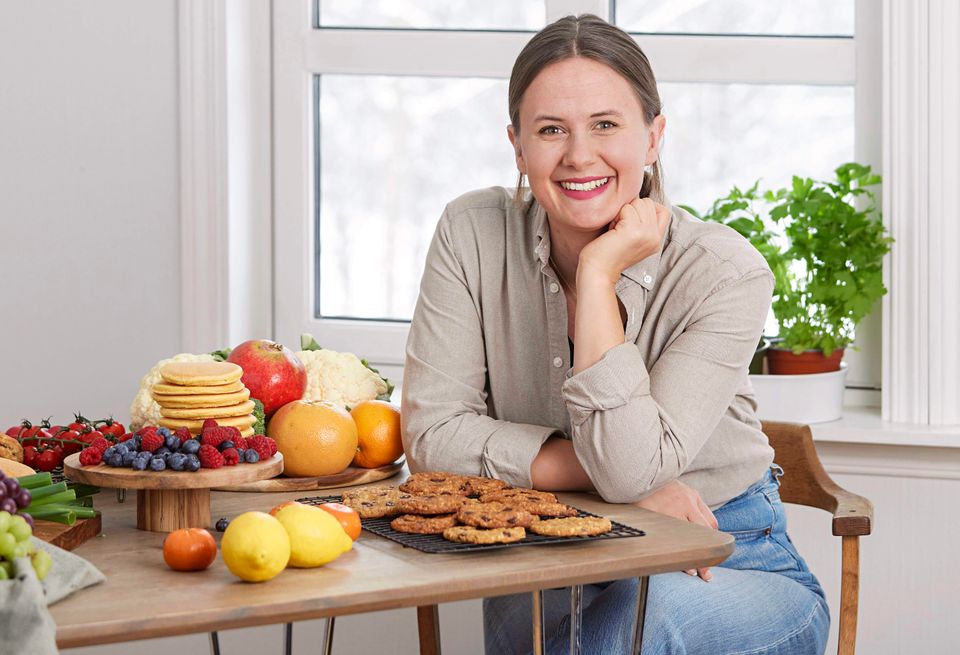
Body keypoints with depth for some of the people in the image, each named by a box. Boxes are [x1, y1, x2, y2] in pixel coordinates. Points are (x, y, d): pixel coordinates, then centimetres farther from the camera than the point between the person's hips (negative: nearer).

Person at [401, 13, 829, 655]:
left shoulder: (726, 274, -16)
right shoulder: (473, 235, -7)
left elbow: (630, 469, -25)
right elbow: (432, 433, -11)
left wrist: (598, 274, -24)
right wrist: (588, 463, -18)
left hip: (730, 565, -1)